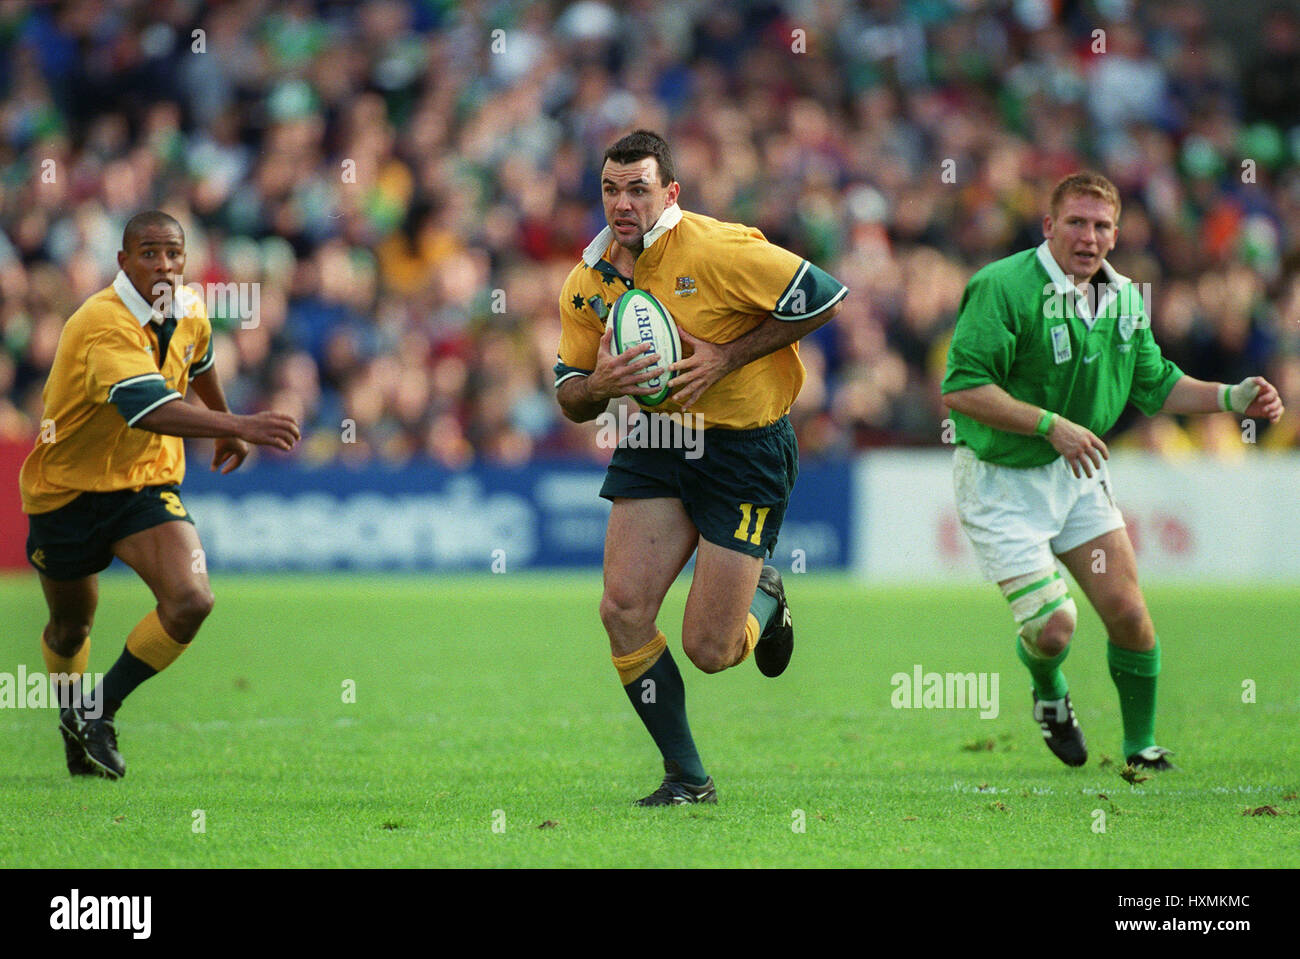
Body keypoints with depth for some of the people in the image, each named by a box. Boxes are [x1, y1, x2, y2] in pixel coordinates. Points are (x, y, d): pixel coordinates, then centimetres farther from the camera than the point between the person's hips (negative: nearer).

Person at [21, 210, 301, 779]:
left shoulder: (189, 312, -4)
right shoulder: (104, 325, -28)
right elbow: (151, 409, -44)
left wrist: (227, 428, 36)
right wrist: (240, 427, -54)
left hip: (147, 484, 4)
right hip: (68, 491, -4)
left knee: (191, 600, -20)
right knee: (70, 627, 14)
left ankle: (98, 711, -1)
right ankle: (73, 725, 46)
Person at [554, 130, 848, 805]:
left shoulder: (716, 250, -17)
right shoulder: (588, 283, 0)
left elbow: (823, 296, -15)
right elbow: (570, 398, 8)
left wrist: (727, 356, -17)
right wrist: (600, 384, -17)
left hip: (745, 449, -5)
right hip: (654, 443, 5)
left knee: (709, 650, -6)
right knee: (623, 610, -11)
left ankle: (764, 598, 32)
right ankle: (686, 777, 4)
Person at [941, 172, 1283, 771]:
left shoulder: (1124, 297, 2)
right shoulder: (1003, 288, -22)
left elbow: (1154, 385, 15)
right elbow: (960, 388, -26)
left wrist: (1233, 398, 2)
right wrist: (1051, 424, -31)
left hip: (1077, 473, 6)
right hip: (1002, 481, -6)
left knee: (1126, 612, -3)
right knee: (1052, 628, -11)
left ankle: (1141, 748, 18)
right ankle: (1049, 695, 27)